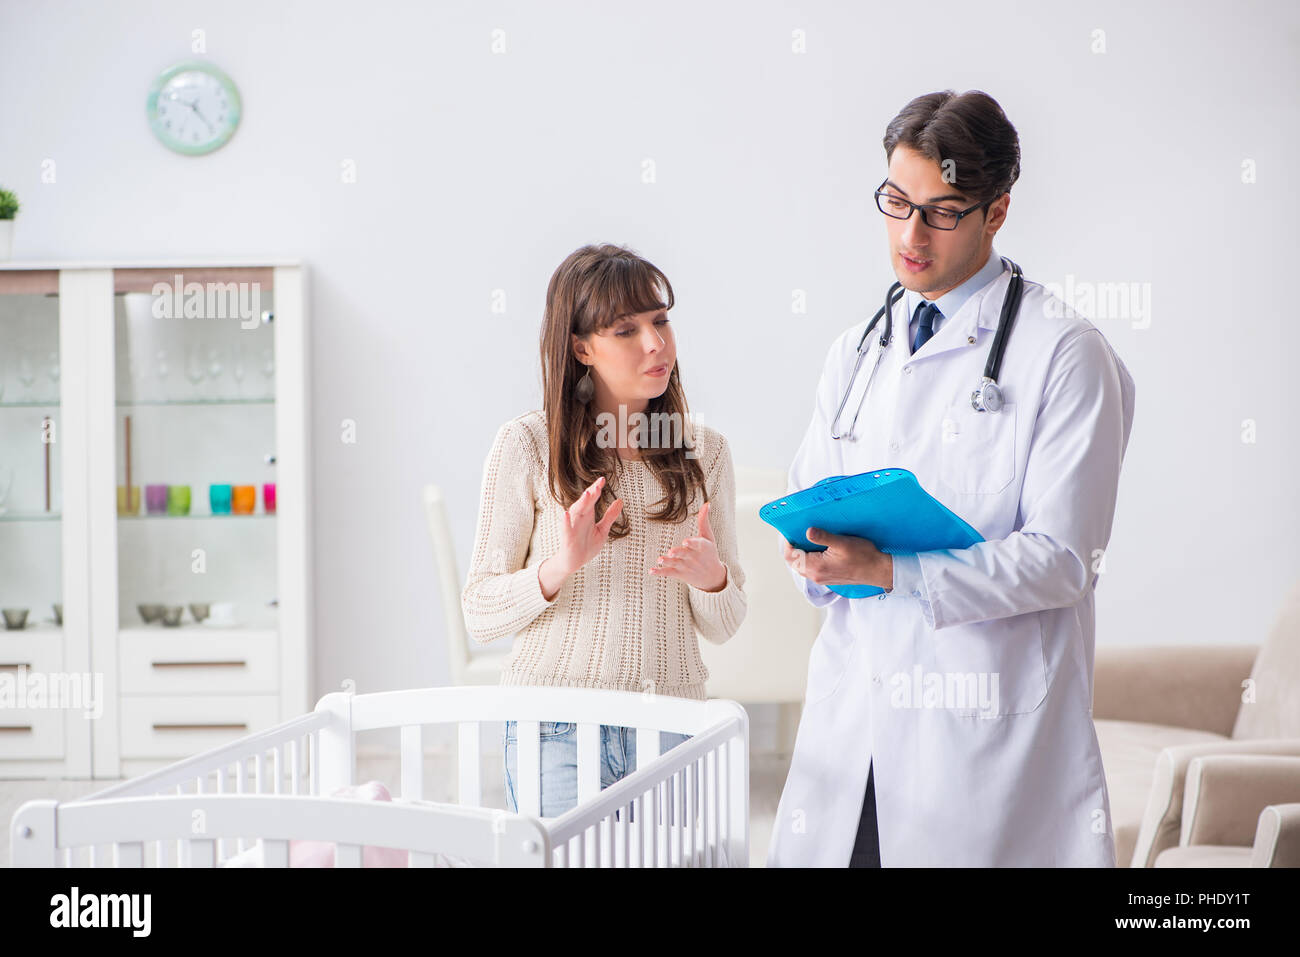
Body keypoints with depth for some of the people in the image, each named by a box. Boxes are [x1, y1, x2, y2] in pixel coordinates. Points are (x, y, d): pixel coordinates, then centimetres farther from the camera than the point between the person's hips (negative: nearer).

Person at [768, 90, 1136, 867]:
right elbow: (809, 505, 19)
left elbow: (1062, 559, -12)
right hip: (850, 722, 5)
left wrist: (888, 570, -21)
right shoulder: (855, 353, 17)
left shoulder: (1064, 353, -4)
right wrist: (813, 553, -6)